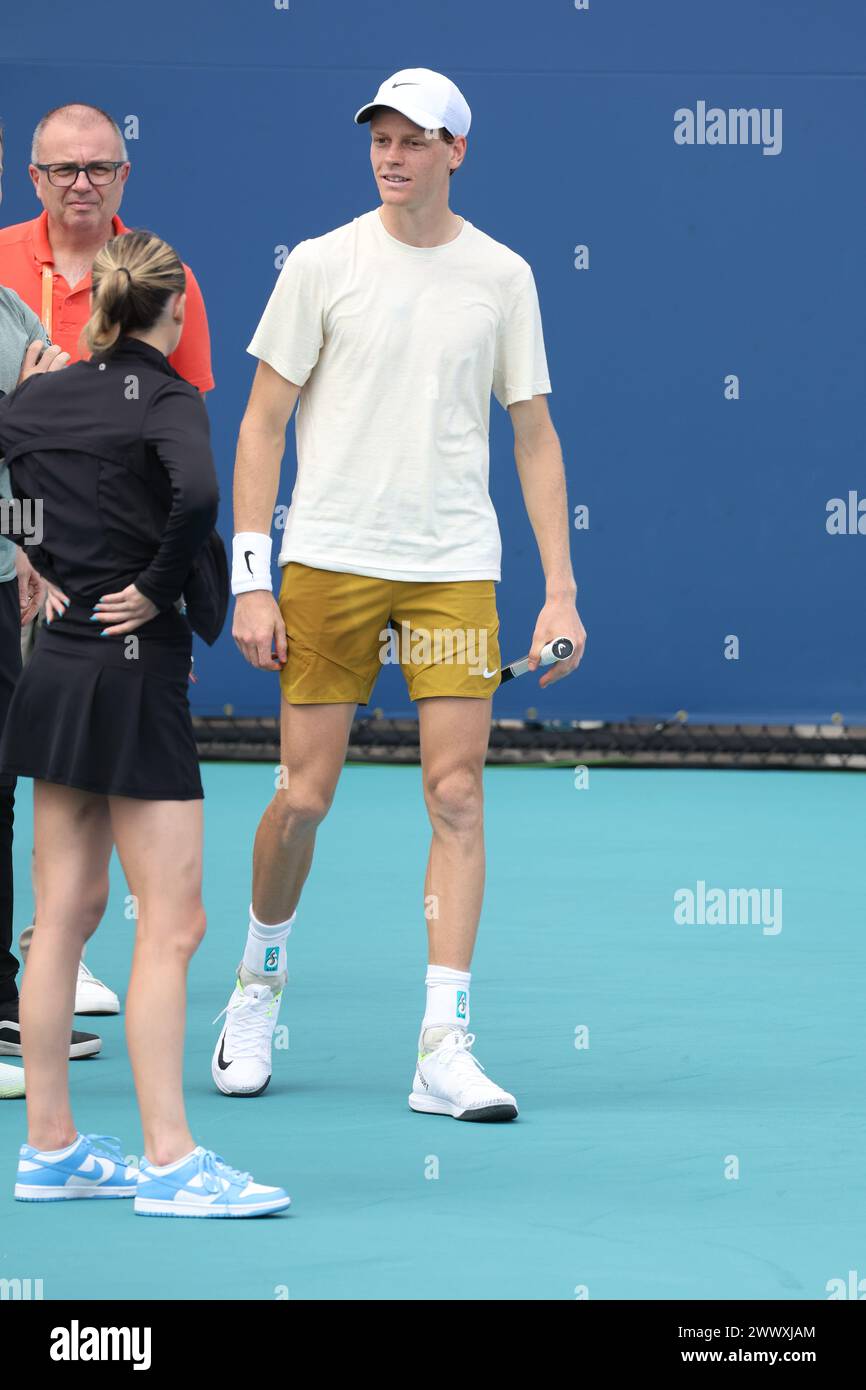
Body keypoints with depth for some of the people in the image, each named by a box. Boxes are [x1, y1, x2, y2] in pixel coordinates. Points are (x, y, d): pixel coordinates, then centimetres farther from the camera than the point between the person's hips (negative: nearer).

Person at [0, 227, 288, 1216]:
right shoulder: (167, 400, -12)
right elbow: (197, 496, -30)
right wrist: (160, 591, -15)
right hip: (136, 670, -7)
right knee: (170, 925, -4)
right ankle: (169, 1162, -5)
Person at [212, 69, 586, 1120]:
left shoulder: (502, 276, 6)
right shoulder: (322, 265, 0)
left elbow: (534, 438, 10)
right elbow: (262, 423, 2)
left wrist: (560, 590, 3)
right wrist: (250, 581, -6)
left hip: (454, 566, 1)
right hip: (329, 560, -1)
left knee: (456, 794, -6)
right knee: (305, 795, 0)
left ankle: (443, 1051, -5)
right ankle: (258, 986, 26)